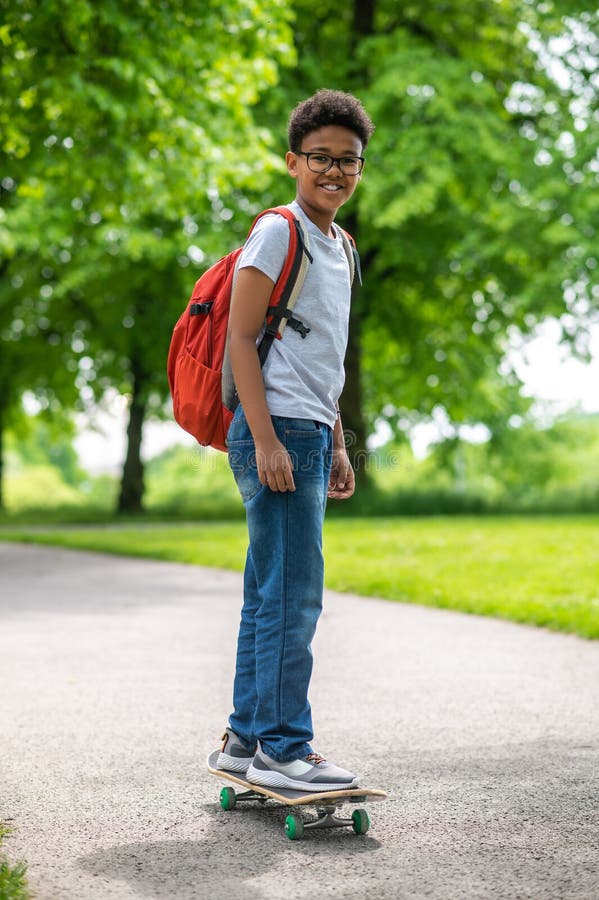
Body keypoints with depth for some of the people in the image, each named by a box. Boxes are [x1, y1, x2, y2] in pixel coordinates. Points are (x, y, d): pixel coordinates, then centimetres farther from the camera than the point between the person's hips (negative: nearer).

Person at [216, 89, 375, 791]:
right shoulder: (279, 231, -7)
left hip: (310, 436, 9)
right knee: (292, 594, -10)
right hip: (277, 430, -9)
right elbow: (241, 339, -13)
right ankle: (281, 749, -6)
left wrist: (337, 444, 21)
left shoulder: (339, 246, 20)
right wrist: (267, 440, -20)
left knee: (271, 596, 11)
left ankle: (246, 739, 17)